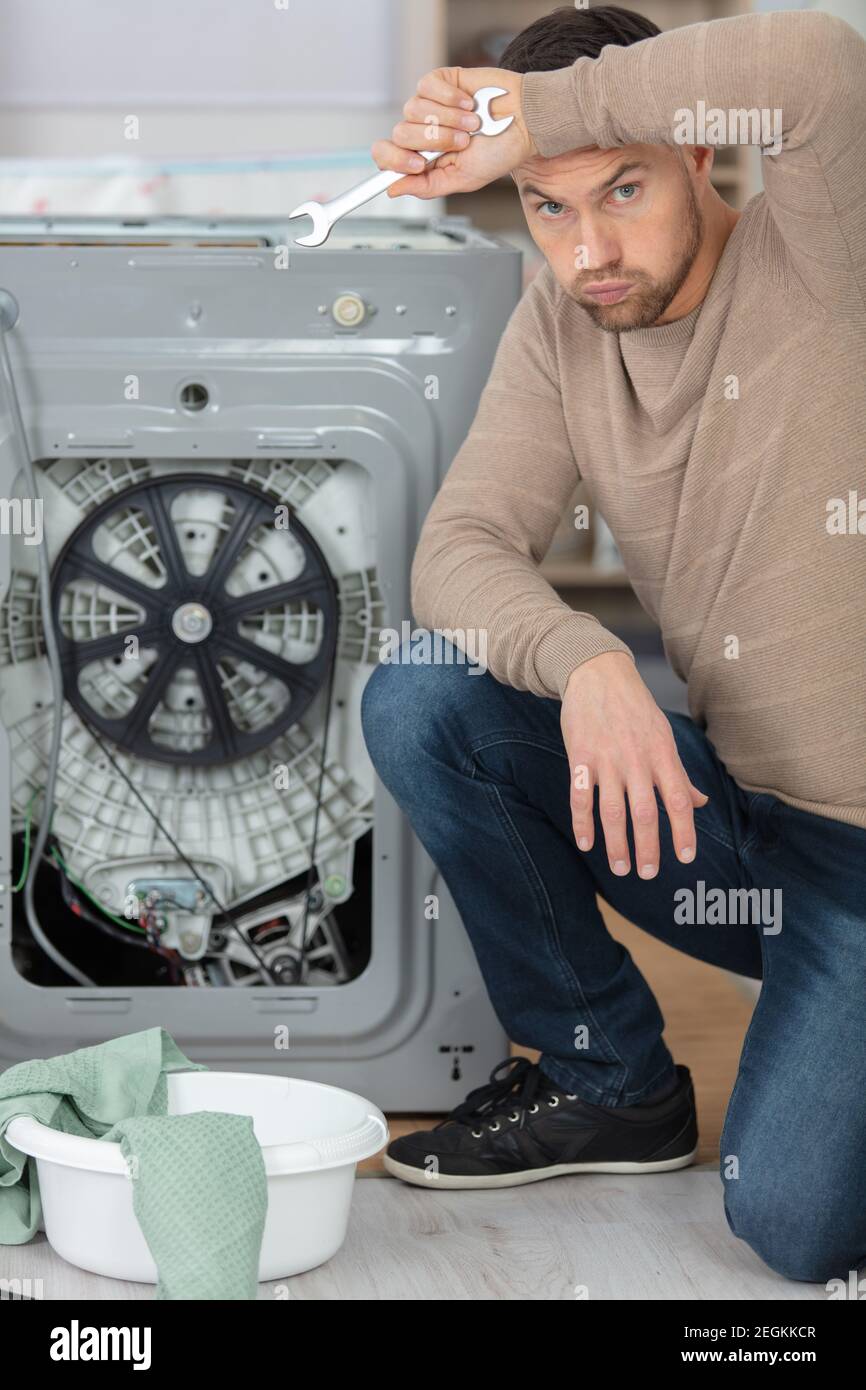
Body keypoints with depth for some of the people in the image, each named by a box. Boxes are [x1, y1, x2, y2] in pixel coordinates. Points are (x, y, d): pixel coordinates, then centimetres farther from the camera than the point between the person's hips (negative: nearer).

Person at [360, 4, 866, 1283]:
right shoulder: (560, 325, 1)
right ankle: (610, 1081, 4)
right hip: (725, 801, 6)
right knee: (416, 710, -13)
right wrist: (585, 664, -31)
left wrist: (533, 108, -29)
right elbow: (460, 549, -9)